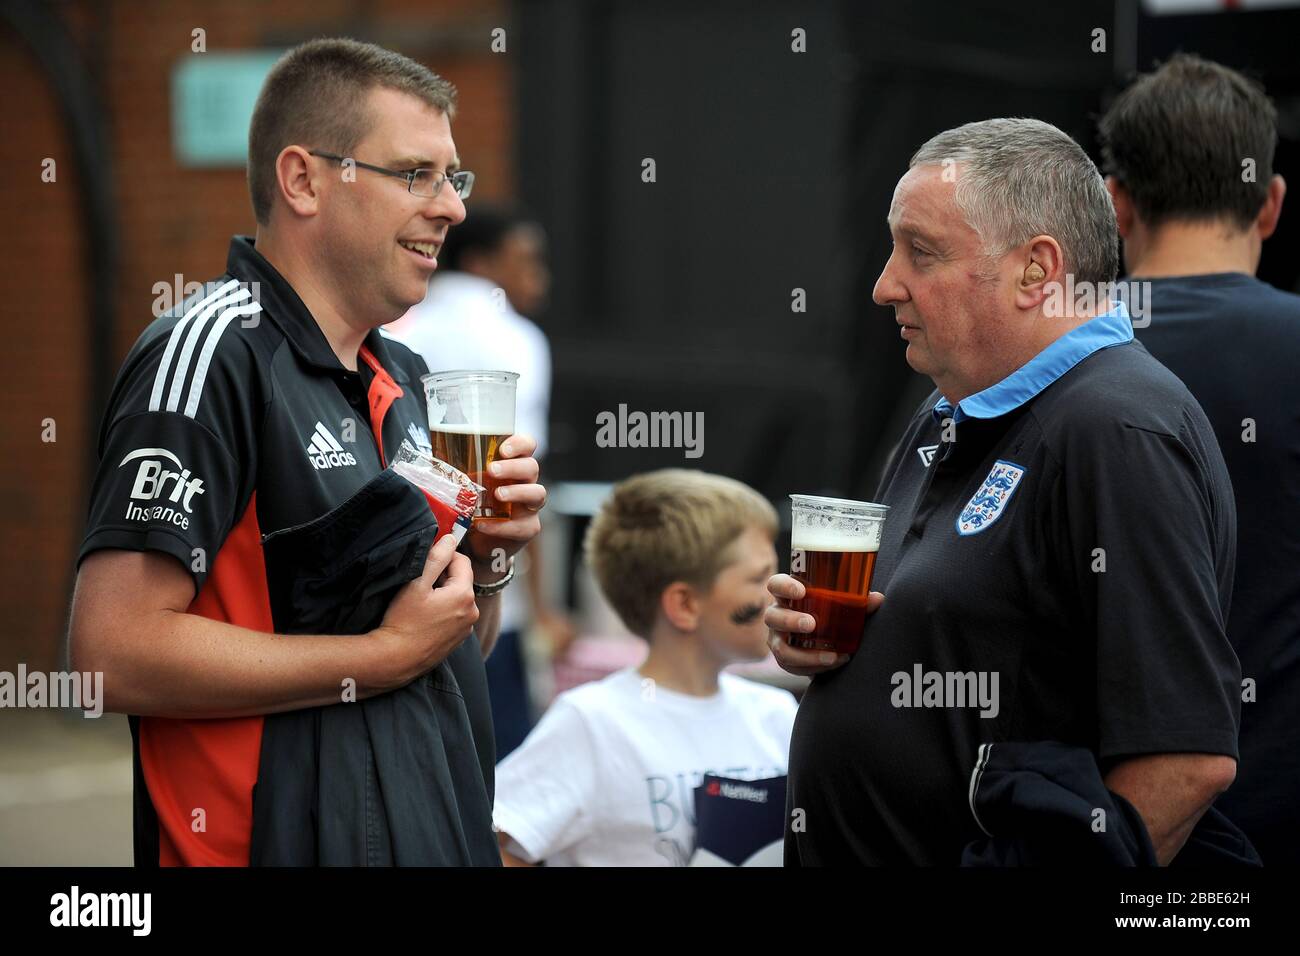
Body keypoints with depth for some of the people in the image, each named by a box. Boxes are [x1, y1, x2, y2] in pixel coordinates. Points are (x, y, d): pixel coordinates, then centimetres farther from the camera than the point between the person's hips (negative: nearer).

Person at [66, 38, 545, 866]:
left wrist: (489, 556, -1)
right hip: (277, 837, -9)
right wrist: (385, 657, -19)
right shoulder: (211, 350, -15)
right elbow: (114, 651, -25)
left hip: (446, 828, 9)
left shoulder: (404, 378, 12)